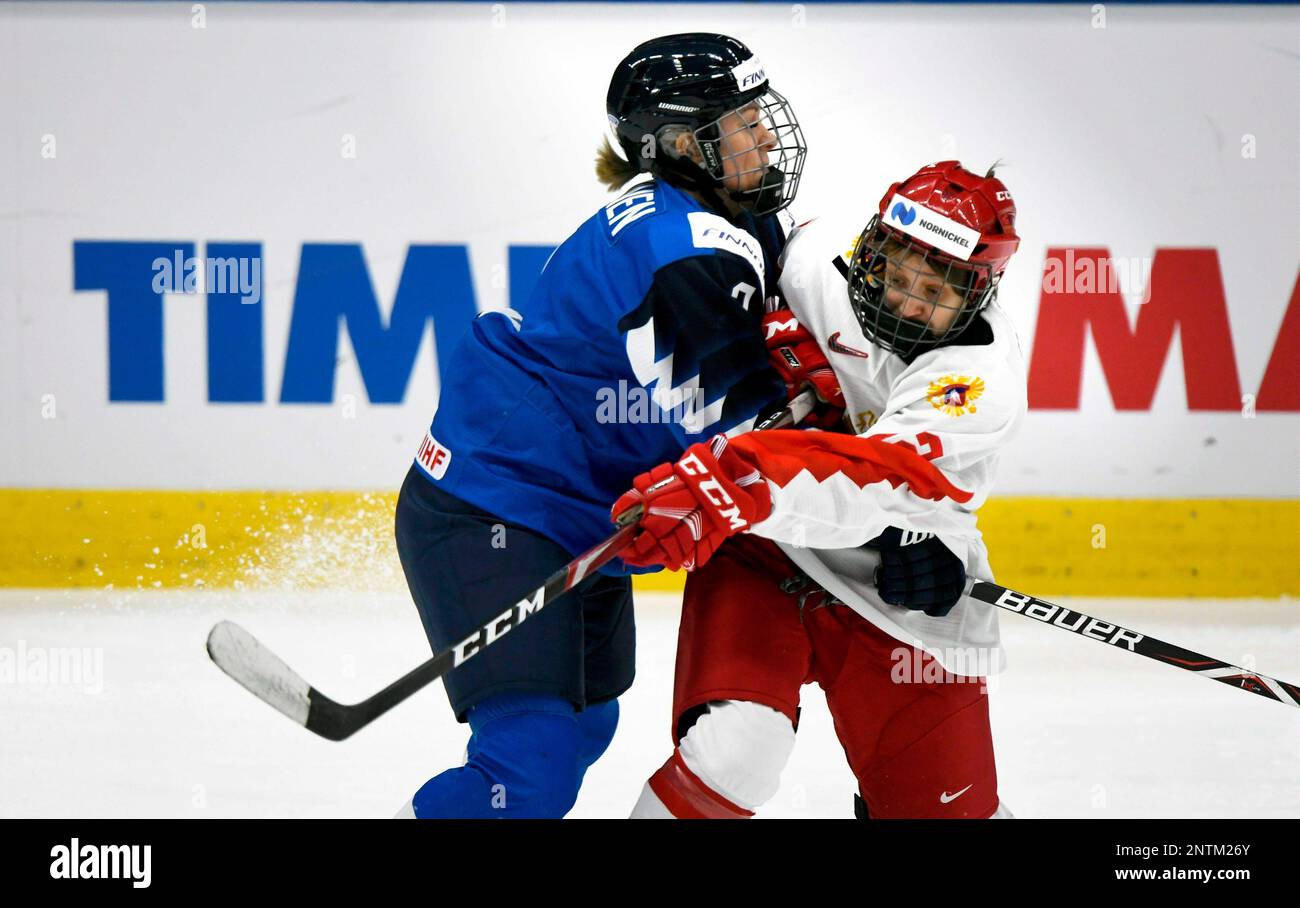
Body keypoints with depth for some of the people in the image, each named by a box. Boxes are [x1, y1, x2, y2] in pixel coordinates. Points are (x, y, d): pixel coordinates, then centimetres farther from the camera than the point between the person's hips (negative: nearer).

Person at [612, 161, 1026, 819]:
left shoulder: (983, 378, -24)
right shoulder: (817, 262, -12)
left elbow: (869, 483, -41)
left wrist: (735, 487, -58)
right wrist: (783, 337, -9)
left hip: (906, 598, -1)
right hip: (765, 556, 1)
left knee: (949, 806, 3)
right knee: (731, 749, -25)